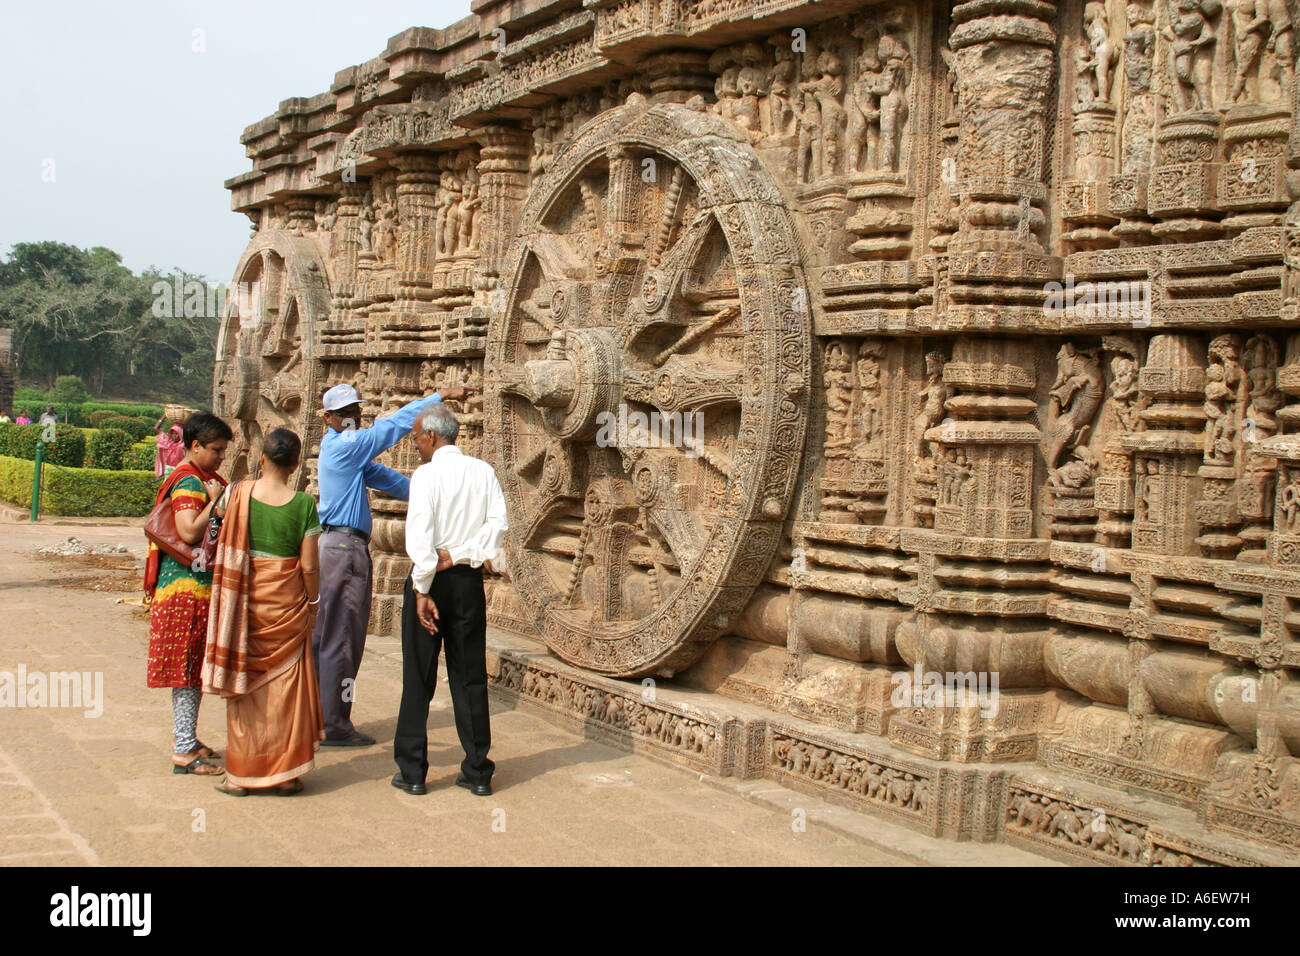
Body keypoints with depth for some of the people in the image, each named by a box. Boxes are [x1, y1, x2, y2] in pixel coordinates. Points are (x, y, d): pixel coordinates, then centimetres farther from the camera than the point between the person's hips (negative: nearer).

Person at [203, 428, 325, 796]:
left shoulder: (238, 494, -7)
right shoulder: (303, 504, -10)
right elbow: (309, 565, -8)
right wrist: (313, 602, 6)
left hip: (245, 599, 1)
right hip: (286, 602, -1)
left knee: (245, 682, 11)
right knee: (284, 684, 10)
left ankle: (240, 773, 16)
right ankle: (283, 774, 16)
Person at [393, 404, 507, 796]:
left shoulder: (426, 474, -10)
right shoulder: (483, 472, 4)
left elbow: (419, 537, -19)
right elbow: (498, 524, -4)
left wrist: (423, 591, -16)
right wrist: (459, 555, -6)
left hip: (431, 578, -4)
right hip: (469, 580, 4)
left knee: (418, 677, 6)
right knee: (470, 676, 10)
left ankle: (412, 771, 10)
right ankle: (477, 772, 14)